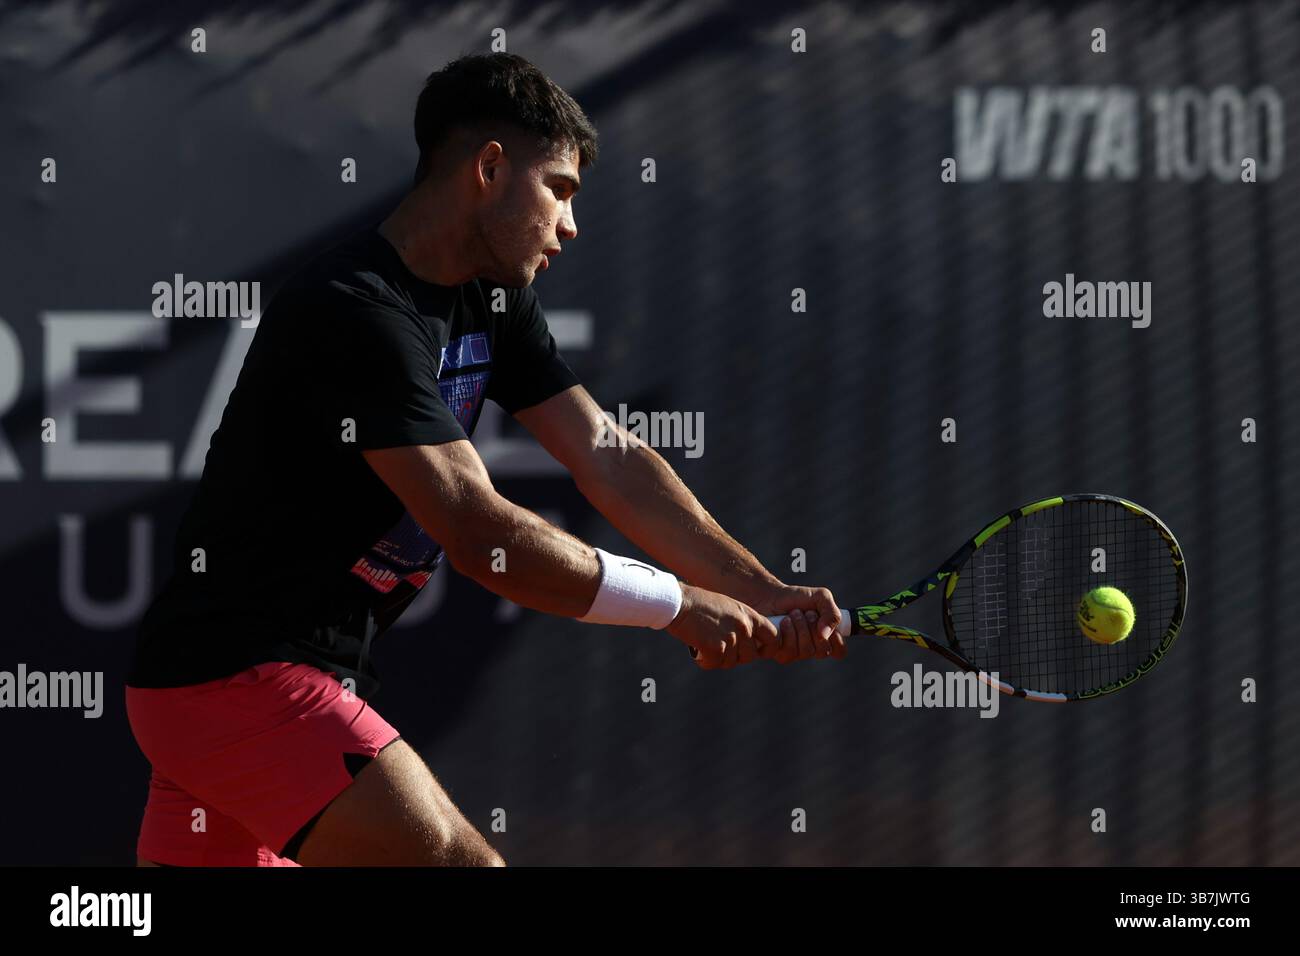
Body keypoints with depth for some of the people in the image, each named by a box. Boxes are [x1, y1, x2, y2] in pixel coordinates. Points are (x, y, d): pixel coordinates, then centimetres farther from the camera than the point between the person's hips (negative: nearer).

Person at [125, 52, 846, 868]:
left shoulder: (491, 302, 10)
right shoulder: (356, 313, -20)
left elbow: (607, 458, 8)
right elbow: (475, 529, -26)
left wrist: (763, 598, -2)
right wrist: (677, 605, -20)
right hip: (236, 677, -10)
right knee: (461, 863, -20)